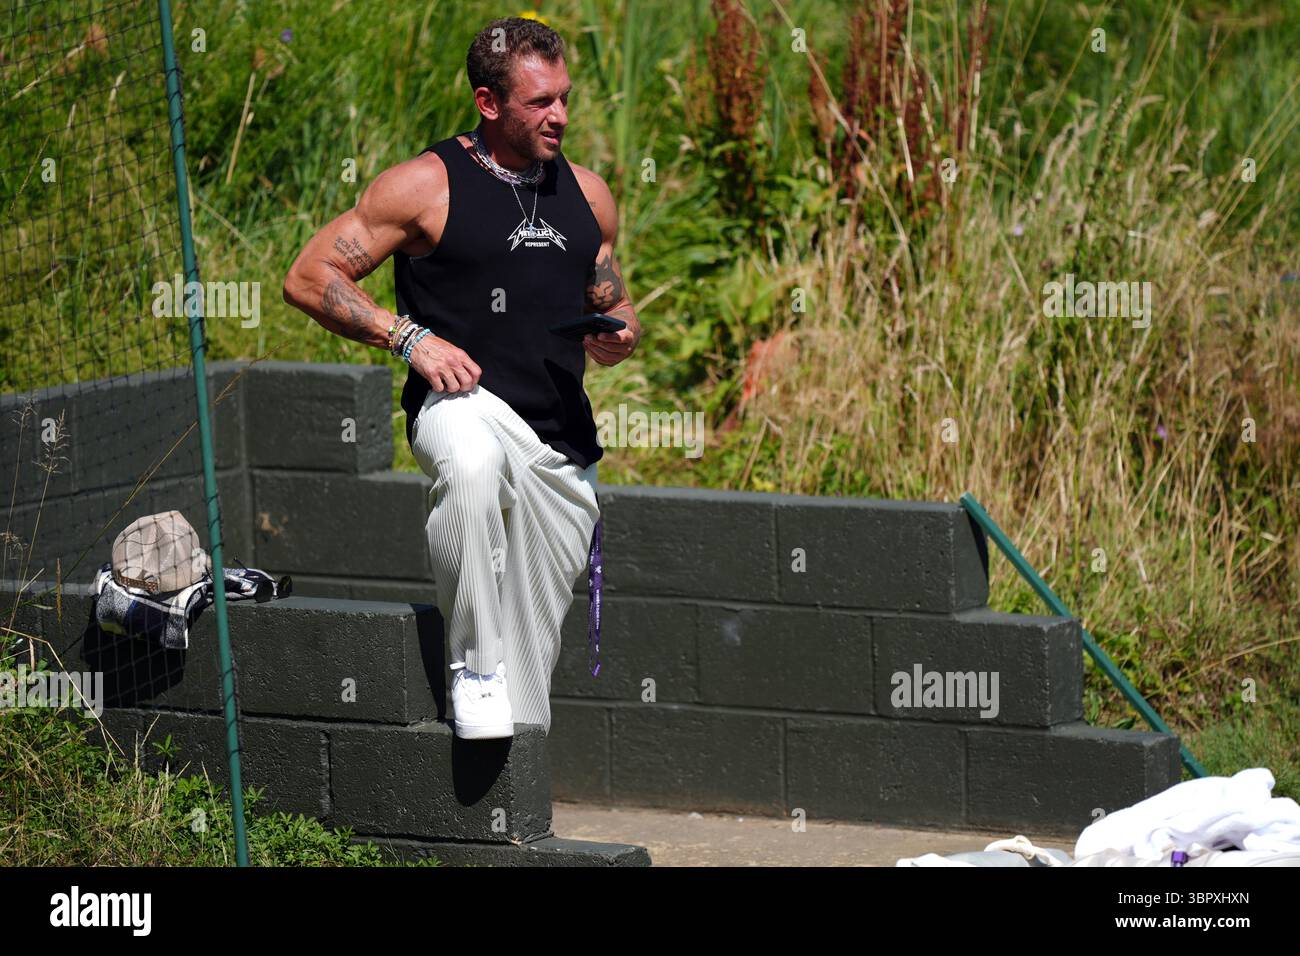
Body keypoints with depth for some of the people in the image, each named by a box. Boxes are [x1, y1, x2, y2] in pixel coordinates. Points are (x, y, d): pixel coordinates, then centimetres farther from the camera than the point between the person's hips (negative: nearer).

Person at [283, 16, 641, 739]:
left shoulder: (587, 196, 12)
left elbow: (614, 303, 25)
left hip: (563, 446, 5)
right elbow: (310, 278, -5)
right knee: (473, 464, -42)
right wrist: (410, 337, -16)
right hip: (461, 403, -5)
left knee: (533, 653, 9)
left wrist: (620, 337, 0)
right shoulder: (428, 185, -5)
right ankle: (475, 665, -30)